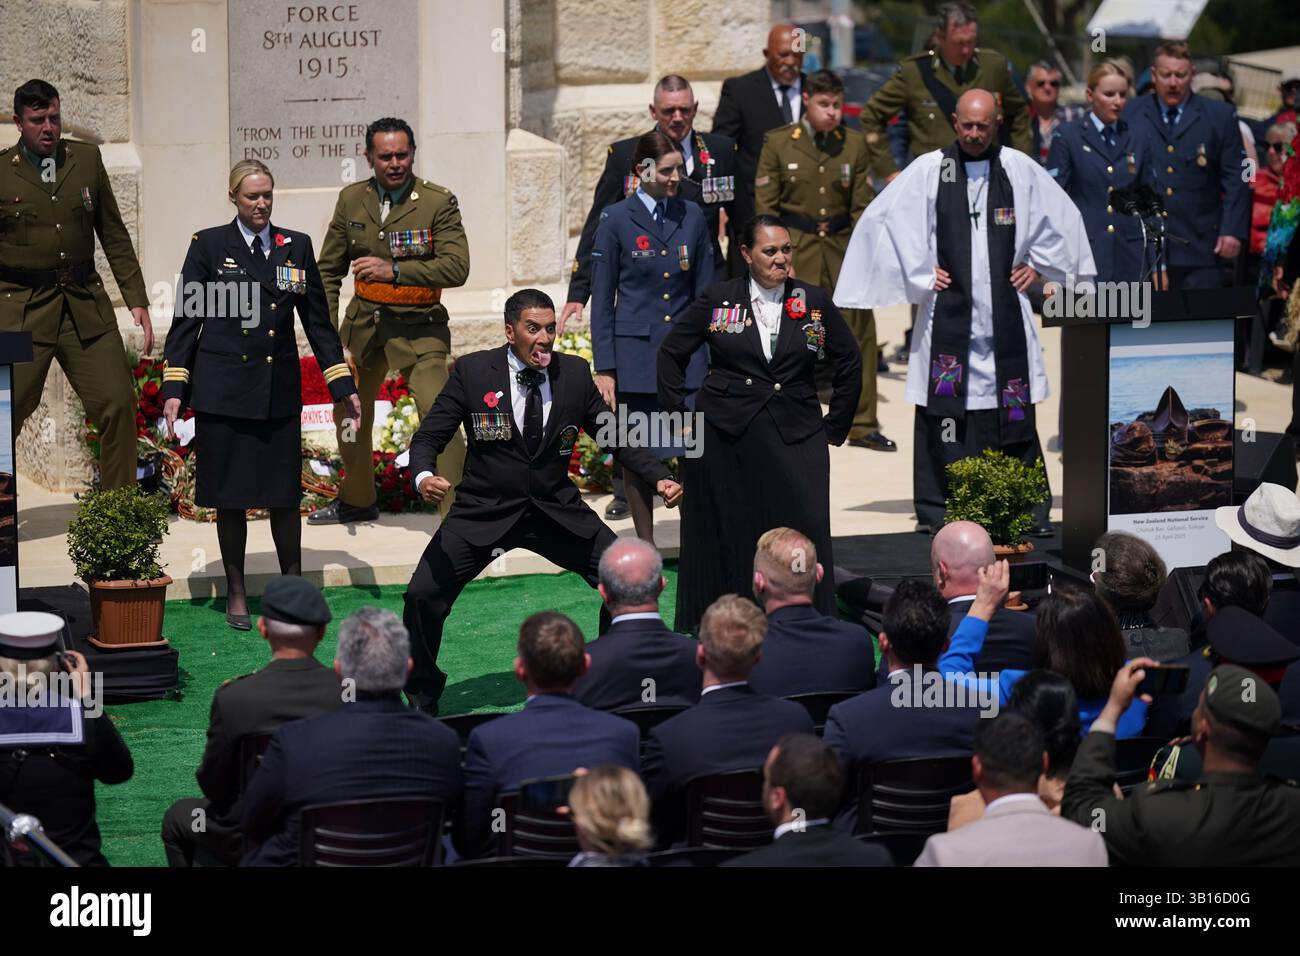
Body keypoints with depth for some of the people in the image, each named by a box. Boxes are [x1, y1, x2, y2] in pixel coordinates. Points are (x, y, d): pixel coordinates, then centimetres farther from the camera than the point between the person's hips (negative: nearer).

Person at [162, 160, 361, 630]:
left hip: (279, 390, 2)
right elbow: (186, 320, 2)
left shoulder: (296, 247, 8)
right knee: (229, 495, 3)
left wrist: (343, 387, 8)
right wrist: (173, 389, -4)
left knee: (284, 495, 2)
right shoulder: (209, 246, 1)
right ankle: (236, 595, 15)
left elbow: (317, 322, 12)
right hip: (223, 390, -2)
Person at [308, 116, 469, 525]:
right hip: (364, 322, 5)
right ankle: (357, 500, 42)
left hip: (418, 326, -5)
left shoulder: (439, 202, -11)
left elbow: (456, 267, -21)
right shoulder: (352, 199, 3)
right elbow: (329, 270, 11)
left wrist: (395, 270, -28)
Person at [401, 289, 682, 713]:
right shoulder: (473, 371, -8)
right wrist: (424, 477, -28)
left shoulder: (575, 373, -1)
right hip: (484, 514, -2)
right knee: (423, 595, -15)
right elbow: (428, 438, -6)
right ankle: (423, 701, 9)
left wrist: (660, 478, -8)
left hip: (557, 511, 2)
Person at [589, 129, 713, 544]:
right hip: (635, 352, -2)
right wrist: (604, 368, -6)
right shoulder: (616, 219, -3)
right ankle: (645, 549, 15)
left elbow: (704, 292, 12)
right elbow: (602, 297, -1)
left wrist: (713, 357, 7)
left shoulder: (692, 217, 7)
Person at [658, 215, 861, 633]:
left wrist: (836, 426, 12)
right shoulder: (718, 300, 3)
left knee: (806, 528, -9)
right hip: (723, 437, 0)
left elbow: (850, 363, 15)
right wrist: (678, 415, 7)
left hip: (793, 439, 0)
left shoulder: (815, 302, 6)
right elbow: (671, 352, 12)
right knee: (726, 535, 2)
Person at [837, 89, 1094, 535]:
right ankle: (936, 509, 4)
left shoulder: (1019, 169, 6)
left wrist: (1035, 264, 13)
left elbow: (1063, 218, 18)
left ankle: (1028, 510, 4)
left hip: (1004, 312, 1)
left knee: (1014, 411, 0)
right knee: (943, 409, -2)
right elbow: (881, 216, 2)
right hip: (949, 310, -1)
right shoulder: (929, 169, 1)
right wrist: (919, 272, 1)